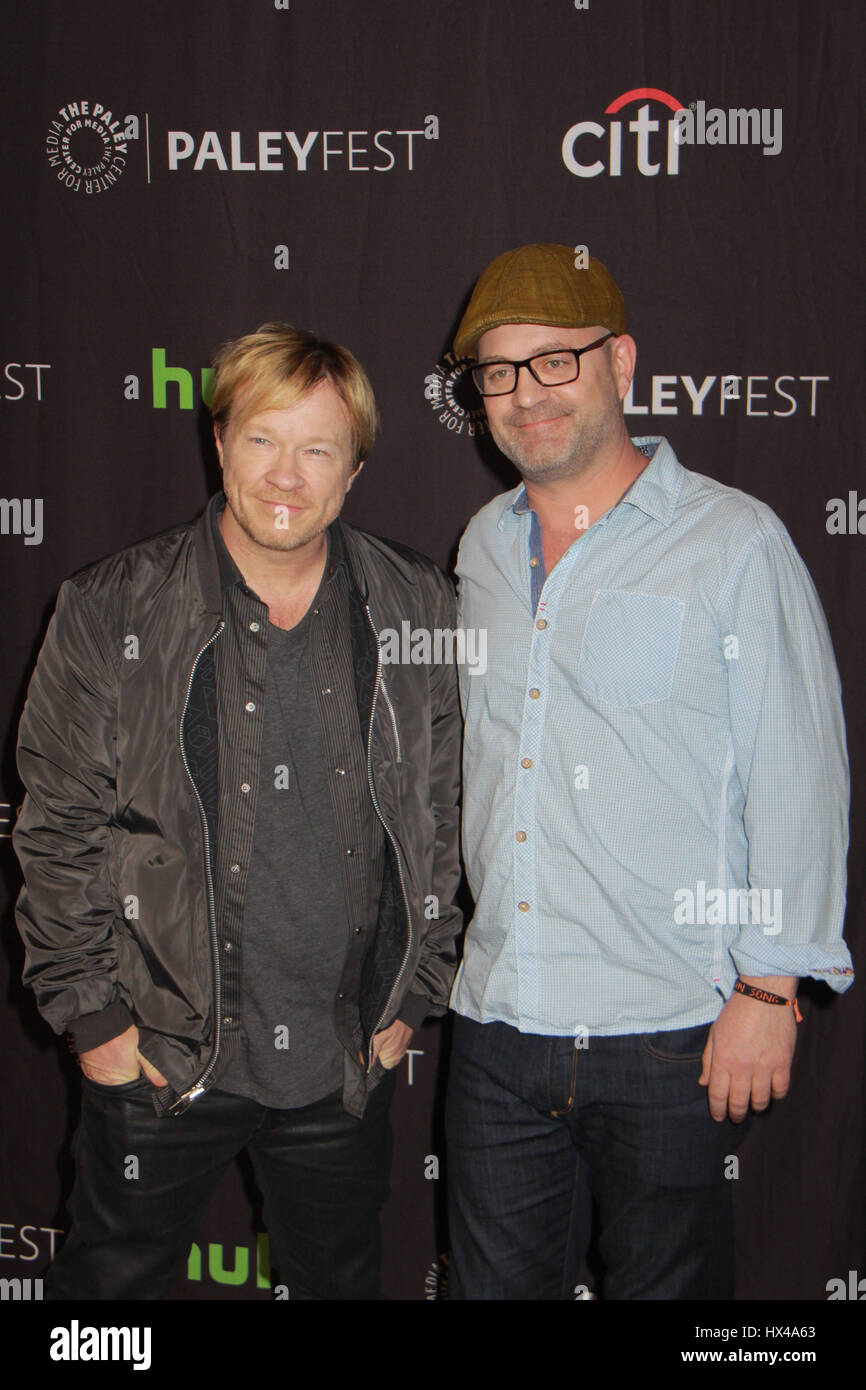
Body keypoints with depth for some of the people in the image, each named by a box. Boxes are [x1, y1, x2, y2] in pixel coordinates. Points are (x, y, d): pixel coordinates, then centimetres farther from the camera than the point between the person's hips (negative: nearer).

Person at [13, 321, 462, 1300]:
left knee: (341, 1280, 20)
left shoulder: (417, 610, -2)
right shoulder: (112, 613, -8)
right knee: (113, 1277, 14)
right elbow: (58, 832, -4)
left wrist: (414, 994, 4)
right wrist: (91, 1016, -6)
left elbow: (445, 811, 5)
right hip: (158, 1057, -1)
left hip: (347, 1066, 2)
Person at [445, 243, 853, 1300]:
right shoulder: (484, 545, 11)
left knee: (665, 1283, 11)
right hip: (497, 1025, 5)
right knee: (495, 1284, 15)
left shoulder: (733, 542, -6)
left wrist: (770, 987, -11)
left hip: (670, 1042, -5)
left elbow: (799, 780, -8)